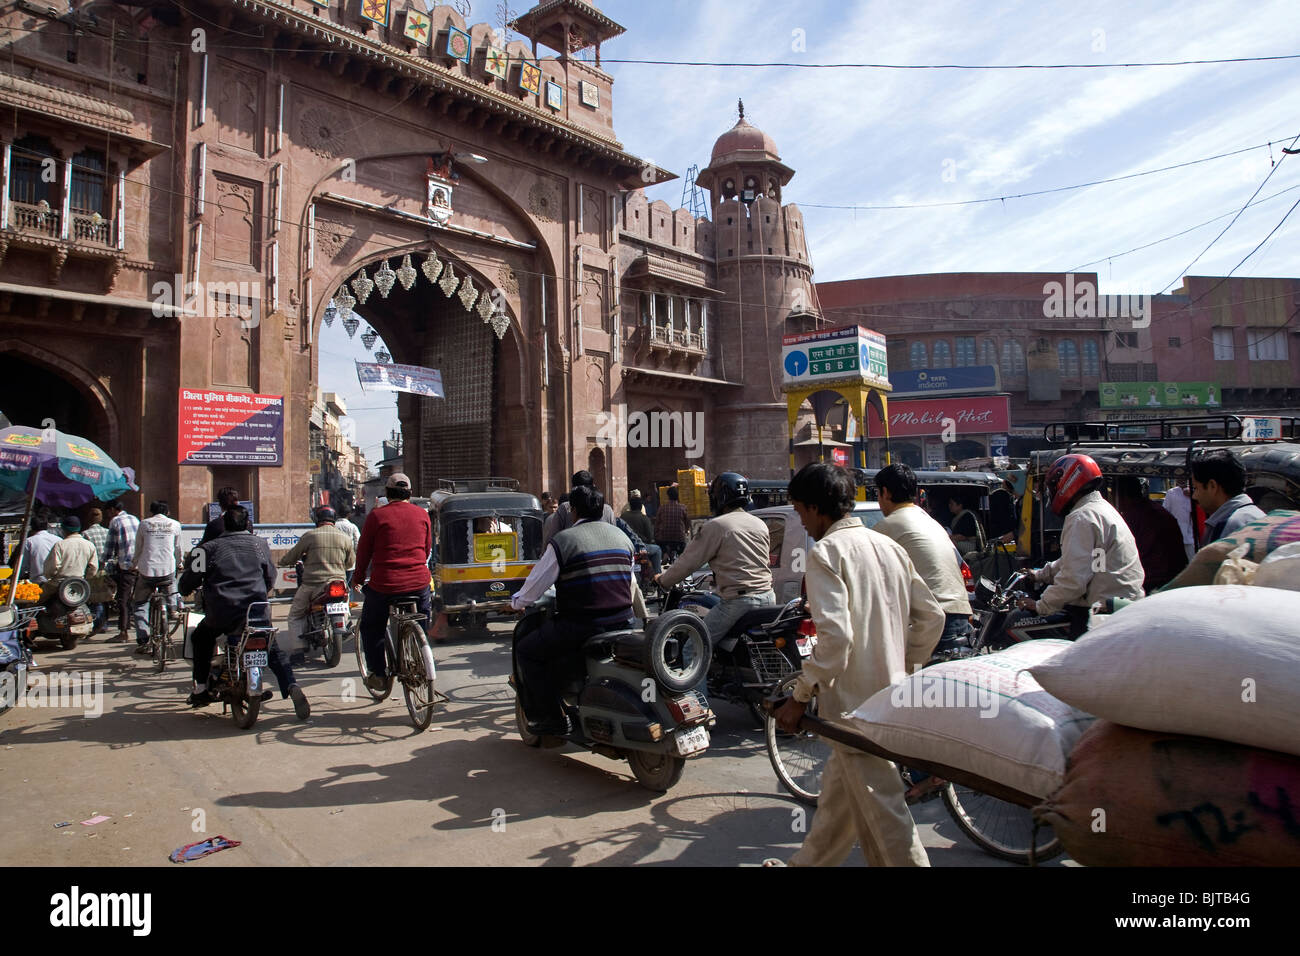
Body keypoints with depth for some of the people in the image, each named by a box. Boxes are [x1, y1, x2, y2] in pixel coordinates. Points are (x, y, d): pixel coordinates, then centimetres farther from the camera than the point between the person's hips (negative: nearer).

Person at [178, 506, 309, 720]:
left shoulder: (209, 548, 1)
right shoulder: (260, 544, 10)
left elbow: (189, 581, 1)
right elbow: (270, 577, 19)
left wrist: (186, 590, 25)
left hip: (221, 615, -1)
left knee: (200, 638, 29)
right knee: (273, 650, 15)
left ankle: (200, 688, 24)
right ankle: (291, 686, -8)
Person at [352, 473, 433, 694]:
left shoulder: (377, 515, -3)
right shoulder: (422, 514, 7)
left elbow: (364, 551, 4)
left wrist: (357, 579, 18)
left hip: (384, 584, -2)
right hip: (419, 583, 3)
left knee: (371, 626, 19)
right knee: (420, 628, 20)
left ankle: (378, 674, 18)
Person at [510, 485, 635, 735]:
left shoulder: (562, 540, -7)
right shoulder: (622, 537, 12)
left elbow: (537, 583, -3)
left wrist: (516, 602, 17)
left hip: (581, 625, -7)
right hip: (621, 621, 7)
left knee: (526, 651, 9)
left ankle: (551, 719, 6)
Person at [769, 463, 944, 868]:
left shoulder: (826, 551, -14)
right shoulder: (889, 546, 9)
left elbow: (835, 635, -24)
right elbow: (931, 615, 12)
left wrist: (801, 696, -16)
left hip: (854, 701, -9)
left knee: (881, 809, 0)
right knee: (839, 789, 23)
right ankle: (807, 863, 40)